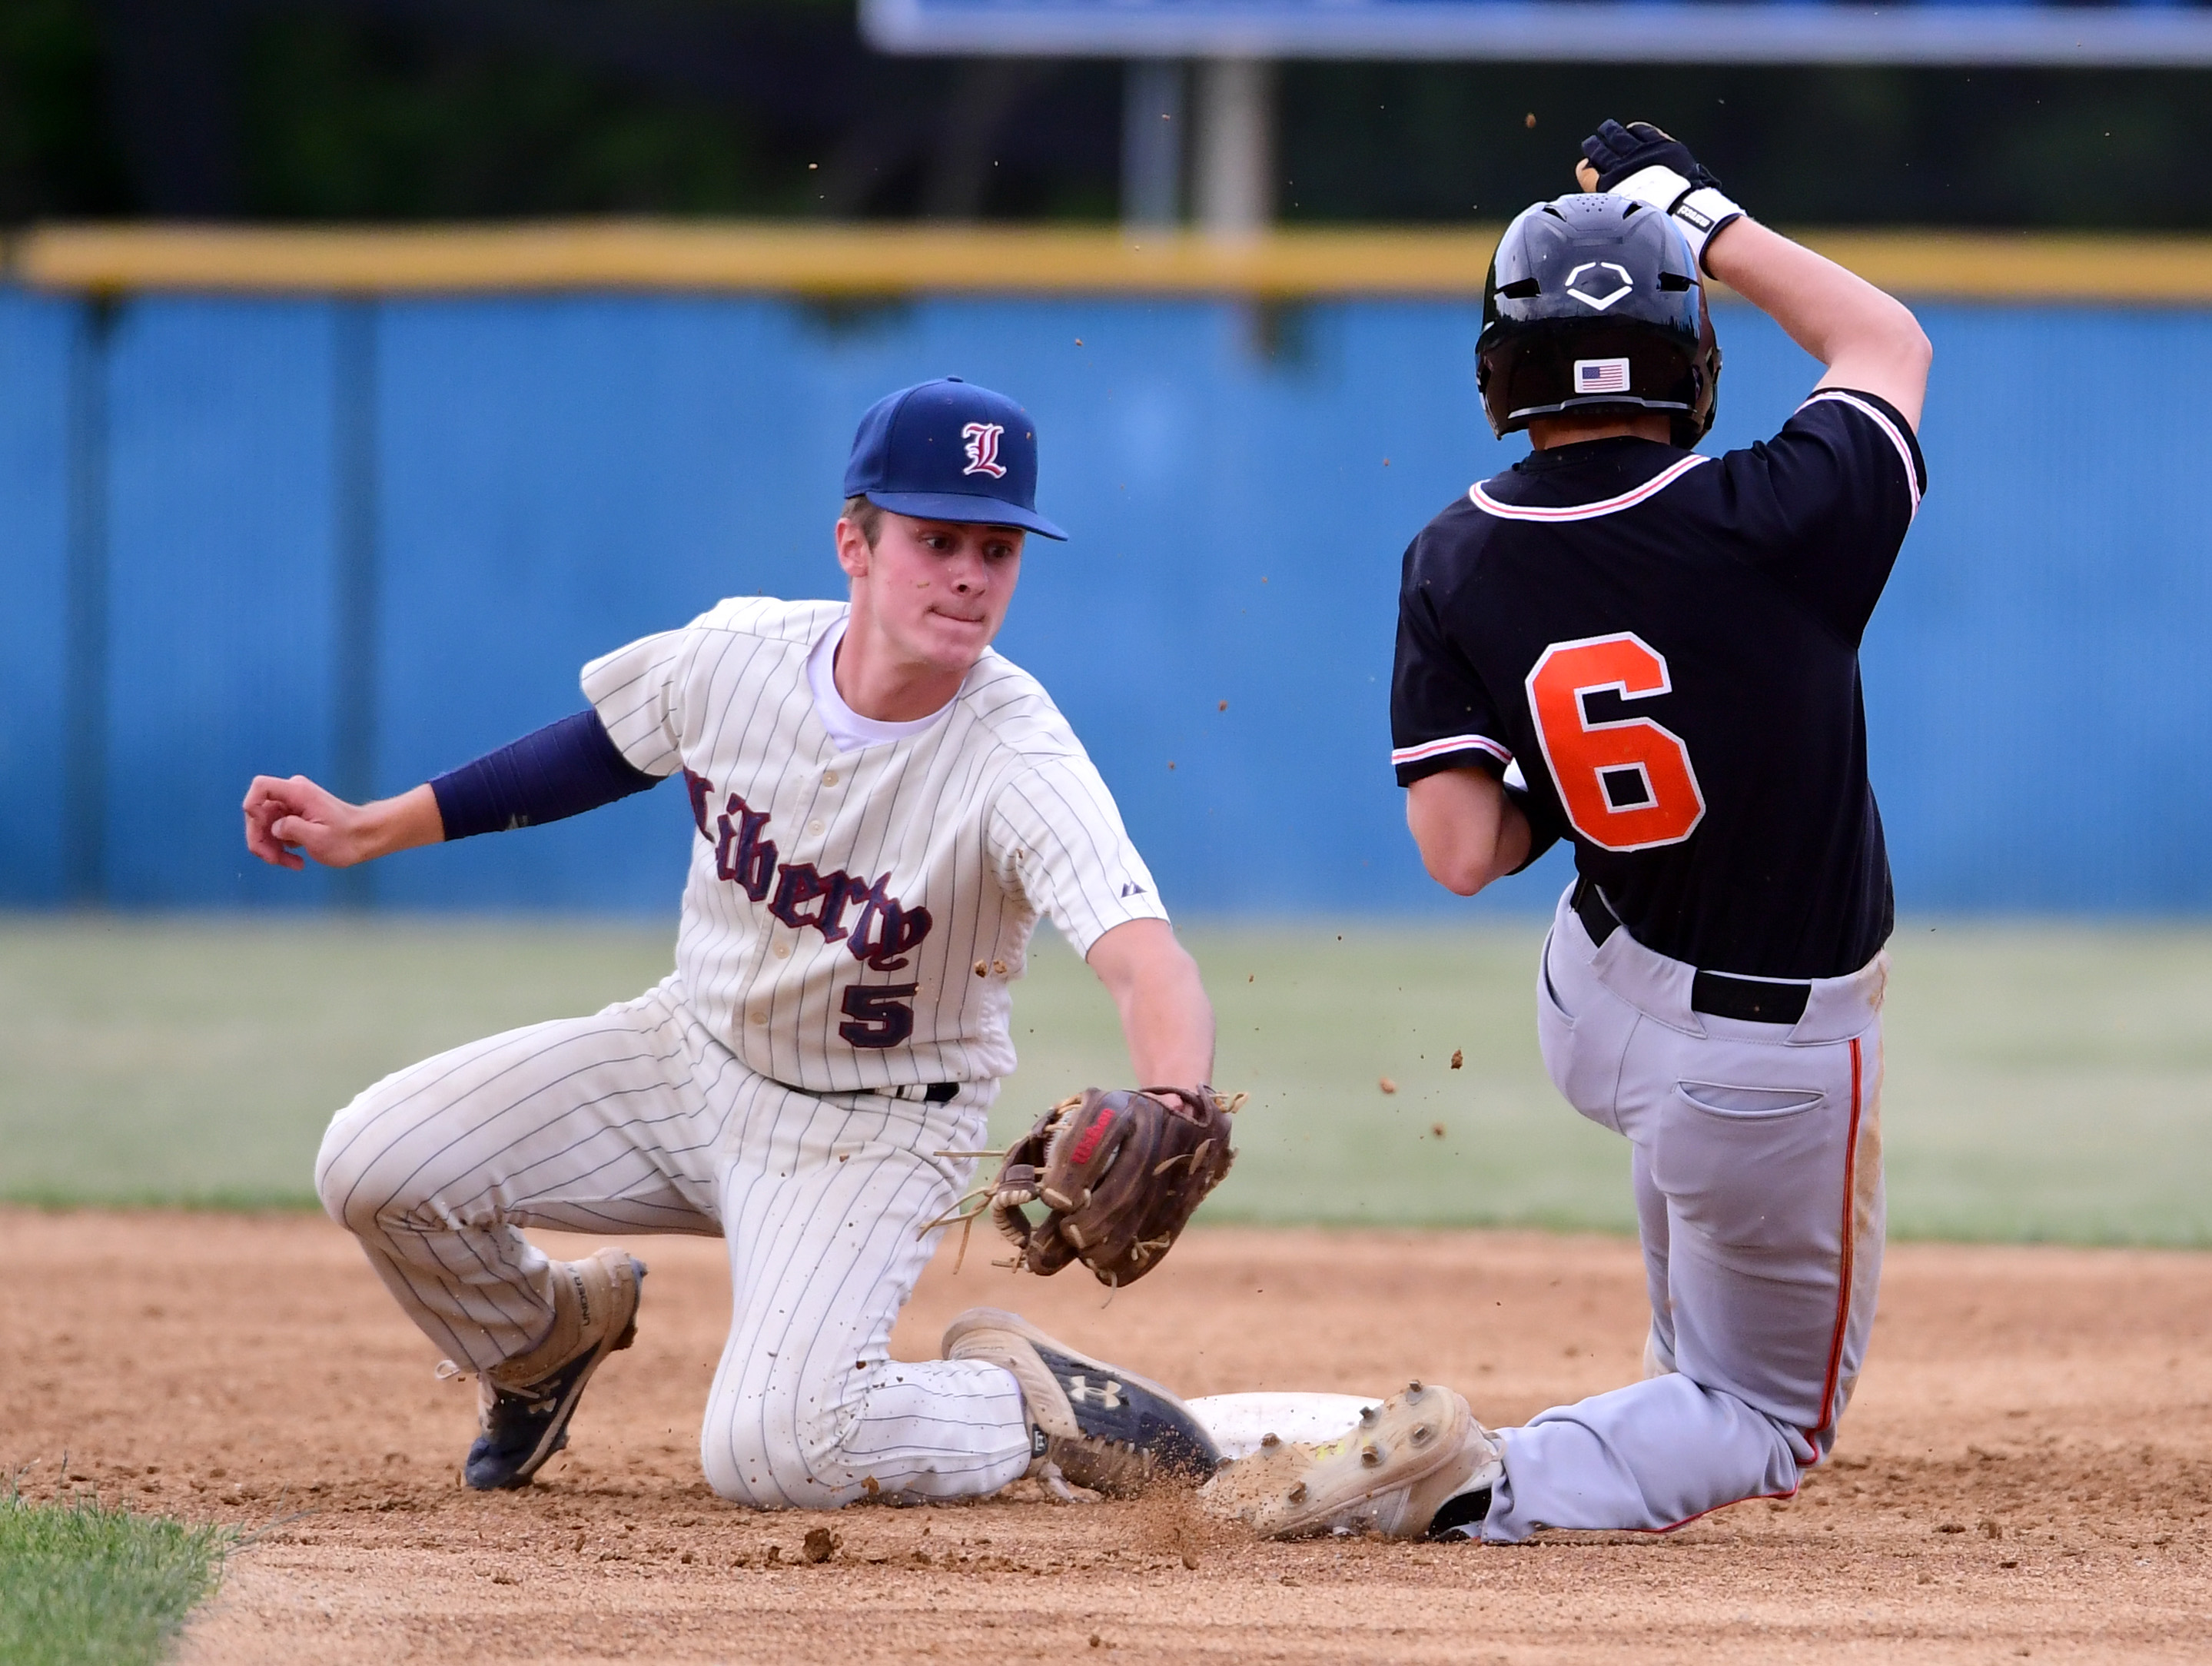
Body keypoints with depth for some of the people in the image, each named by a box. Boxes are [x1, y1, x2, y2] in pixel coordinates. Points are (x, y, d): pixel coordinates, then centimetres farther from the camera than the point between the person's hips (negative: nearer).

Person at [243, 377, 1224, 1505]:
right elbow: (602, 746, 8)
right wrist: (372, 830, 10)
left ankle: (1031, 1407, 3)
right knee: (375, 1162, -10)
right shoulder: (733, 655, -16)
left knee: (768, 1451, -26)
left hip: (872, 1131, -5)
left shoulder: (1021, 760, -30)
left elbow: (1148, 963, -46)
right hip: (694, 1052, 5)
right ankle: (543, 1338, 22)